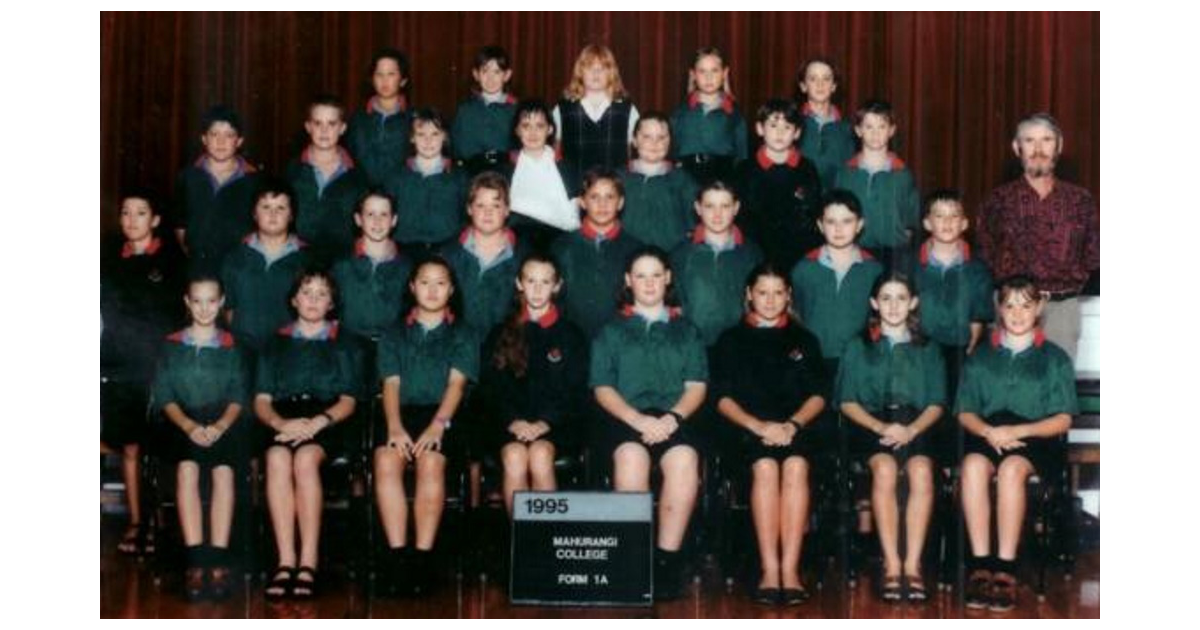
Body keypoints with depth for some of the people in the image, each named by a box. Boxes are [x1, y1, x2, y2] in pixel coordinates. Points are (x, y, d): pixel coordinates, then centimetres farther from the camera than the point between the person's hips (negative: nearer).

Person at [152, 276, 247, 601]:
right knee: (187, 467, -32)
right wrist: (189, 425, -12)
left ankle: (219, 560, -35)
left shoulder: (230, 347, 14)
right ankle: (195, 562, -36)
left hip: (223, 424, 0)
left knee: (224, 470, -32)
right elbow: (164, 396, 7)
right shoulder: (172, 346, 16)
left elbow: (238, 397, 7)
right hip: (184, 423, 0)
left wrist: (219, 426, -13)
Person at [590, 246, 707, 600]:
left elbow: (696, 386, 12)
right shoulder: (612, 332, 21)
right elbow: (603, 388, 8)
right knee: (631, 455, -37)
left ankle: (667, 558, -32)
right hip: (624, 418, -1)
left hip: (673, 419, 1)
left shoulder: (686, 331, 24)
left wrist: (673, 417, -10)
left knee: (684, 459, -35)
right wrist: (638, 419, -11)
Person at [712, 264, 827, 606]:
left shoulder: (804, 340, 22)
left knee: (796, 466, -33)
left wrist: (793, 424, -9)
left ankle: (790, 569, -37)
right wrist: (759, 426, -11)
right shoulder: (731, 340, 18)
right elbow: (723, 398, 6)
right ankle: (769, 570, -36)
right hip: (748, 429, -1)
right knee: (765, 467, -34)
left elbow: (818, 394, 11)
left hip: (797, 428, 1)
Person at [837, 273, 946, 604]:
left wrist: (910, 429, -11)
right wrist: (880, 427, -10)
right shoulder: (858, 347, 18)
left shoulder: (928, 350, 21)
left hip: (916, 426, 1)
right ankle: (891, 565, -34)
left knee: (921, 471, -33)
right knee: (885, 469, -34)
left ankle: (912, 565, -33)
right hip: (871, 425, -1)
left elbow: (936, 404, 10)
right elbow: (847, 402, 8)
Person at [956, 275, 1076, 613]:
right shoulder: (981, 356, 17)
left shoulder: (1054, 358, 10)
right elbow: (965, 412, 12)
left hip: (1037, 440, -2)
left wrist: (1017, 431, -13)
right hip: (987, 436, 2)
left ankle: (1005, 569, -35)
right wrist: (989, 431, -10)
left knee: (1012, 467, -37)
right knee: (973, 464, -34)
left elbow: (1062, 420, 3)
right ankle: (980, 566, -35)